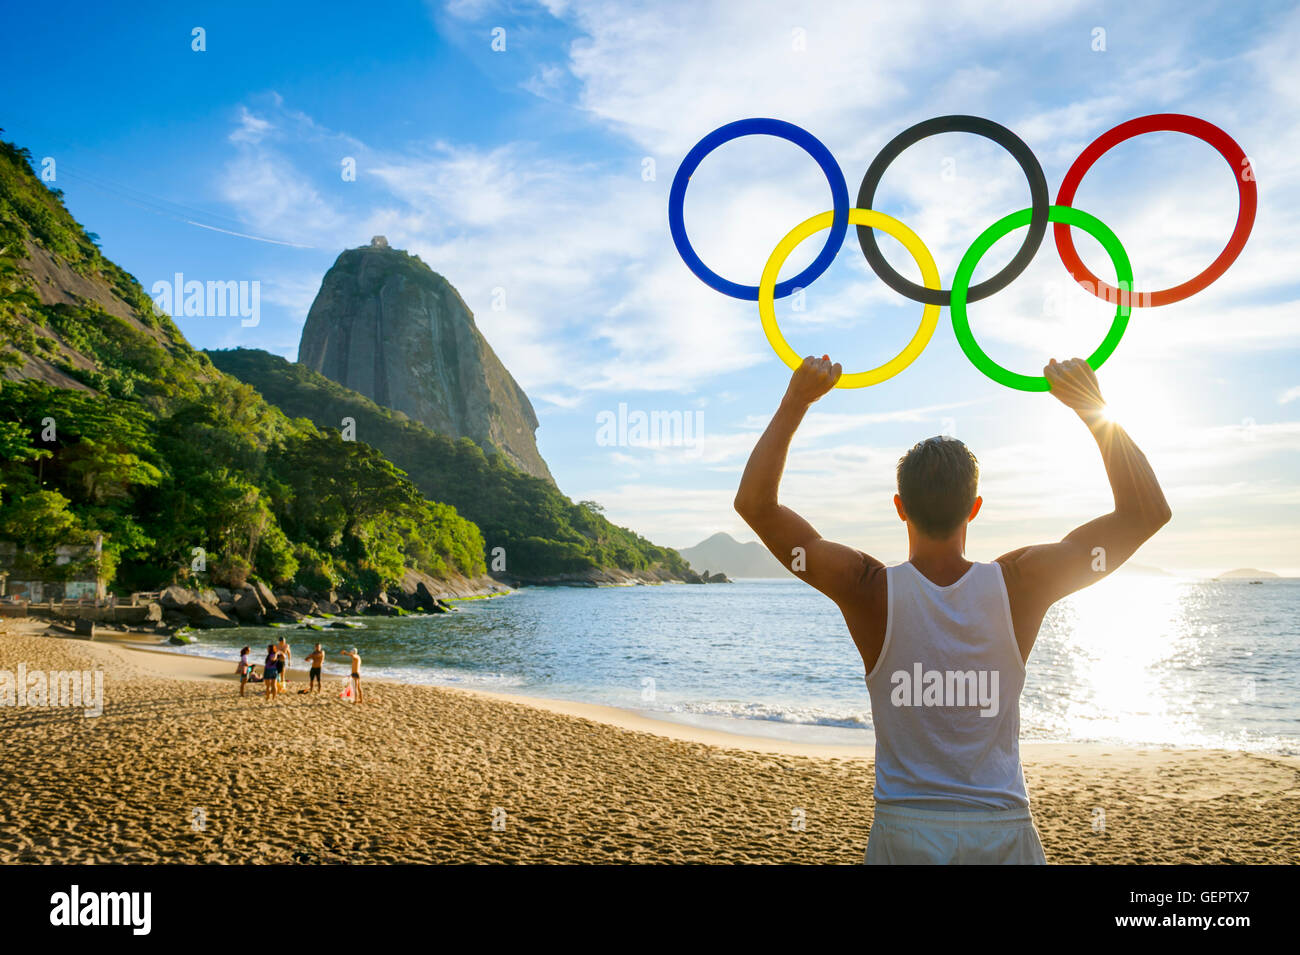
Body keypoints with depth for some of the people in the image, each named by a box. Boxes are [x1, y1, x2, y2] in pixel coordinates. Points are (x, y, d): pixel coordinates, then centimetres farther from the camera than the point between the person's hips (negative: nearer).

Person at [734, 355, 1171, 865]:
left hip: (903, 829, 0)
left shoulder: (872, 590, -14)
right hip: (1003, 829, 1)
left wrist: (796, 401, -9)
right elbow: (1148, 513, -4)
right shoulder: (1018, 585, -12)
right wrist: (1094, 409, -6)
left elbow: (755, 504, -10)